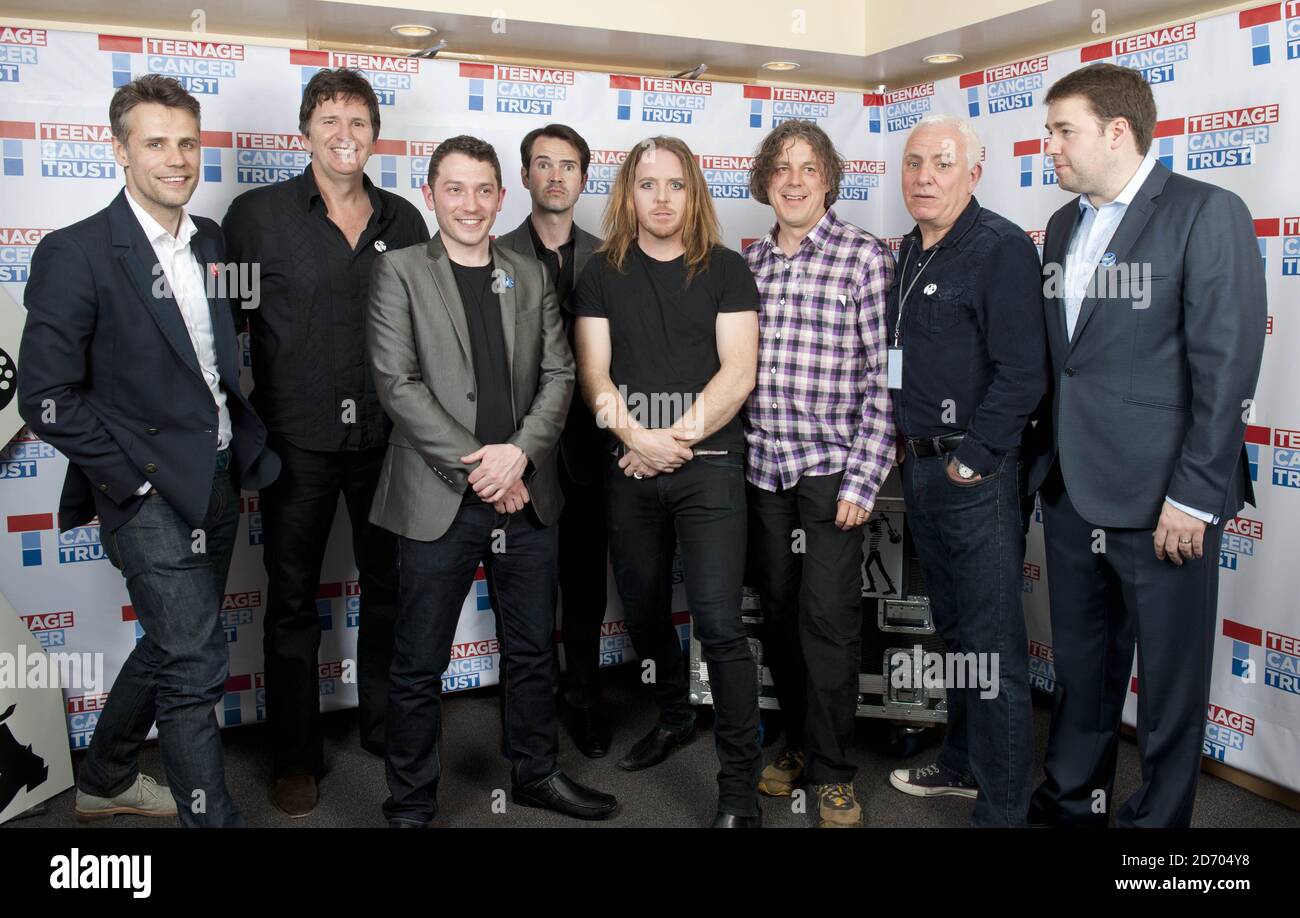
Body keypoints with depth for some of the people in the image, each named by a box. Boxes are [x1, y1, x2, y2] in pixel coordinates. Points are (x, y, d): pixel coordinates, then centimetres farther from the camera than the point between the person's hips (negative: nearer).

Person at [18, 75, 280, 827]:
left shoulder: (212, 241, 8)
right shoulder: (76, 253, -12)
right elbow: (47, 397, -13)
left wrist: (248, 454, 8)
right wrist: (133, 480, -14)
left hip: (217, 482, 7)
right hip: (151, 495, -7)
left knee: (173, 645, 20)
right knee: (197, 664, -6)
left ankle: (105, 782, 42)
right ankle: (214, 815, 12)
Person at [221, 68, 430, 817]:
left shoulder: (404, 220, 6)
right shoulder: (257, 213, -2)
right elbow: (230, 320, -1)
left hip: (386, 437, 3)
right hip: (297, 438, -2)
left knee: (387, 586, 14)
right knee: (293, 599, 8)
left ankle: (386, 724, 33)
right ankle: (296, 756, 23)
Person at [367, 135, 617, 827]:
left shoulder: (531, 276, 12)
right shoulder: (399, 271, 1)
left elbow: (558, 375, 6)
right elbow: (397, 384, -8)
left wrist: (520, 451, -10)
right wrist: (472, 466, -13)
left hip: (526, 494, 4)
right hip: (439, 501, -3)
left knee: (532, 651, 15)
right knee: (419, 666, 6)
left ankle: (536, 774, 34)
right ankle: (410, 803, 23)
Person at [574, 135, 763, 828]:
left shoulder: (726, 271, 4)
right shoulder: (602, 275, 9)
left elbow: (737, 373, -5)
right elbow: (594, 373, 1)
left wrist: (675, 442, -12)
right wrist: (639, 438, -15)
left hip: (708, 465, -3)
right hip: (627, 467, 3)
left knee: (719, 623, -9)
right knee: (644, 611, 14)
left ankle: (739, 785, 2)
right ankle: (673, 717, 39)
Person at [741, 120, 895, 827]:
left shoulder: (865, 257, -4)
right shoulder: (747, 263, 9)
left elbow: (883, 377, -8)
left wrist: (862, 478, -12)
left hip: (831, 465, -4)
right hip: (762, 465, 4)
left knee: (828, 617, -2)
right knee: (777, 611, 12)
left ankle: (831, 769, 15)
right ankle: (797, 742, 30)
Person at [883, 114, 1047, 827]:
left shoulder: (1001, 247, -12)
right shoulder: (909, 251, 13)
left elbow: (1022, 373, -19)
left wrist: (970, 463, -17)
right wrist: (909, 447, 12)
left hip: (976, 475, -8)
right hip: (919, 467, 8)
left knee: (992, 646, -1)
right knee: (952, 628, 19)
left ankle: (1001, 806, 12)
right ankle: (963, 764, 35)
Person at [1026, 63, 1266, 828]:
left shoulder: (1207, 213, -8)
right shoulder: (1064, 225, 13)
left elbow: (1226, 365, -13)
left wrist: (1194, 494, -16)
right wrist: (1047, 461, 10)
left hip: (1158, 497, -6)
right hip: (1072, 490, 7)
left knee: (1171, 675, 8)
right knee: (1080, 662, 18)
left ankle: (1158, 816, 26)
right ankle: (1071, 799, 35)